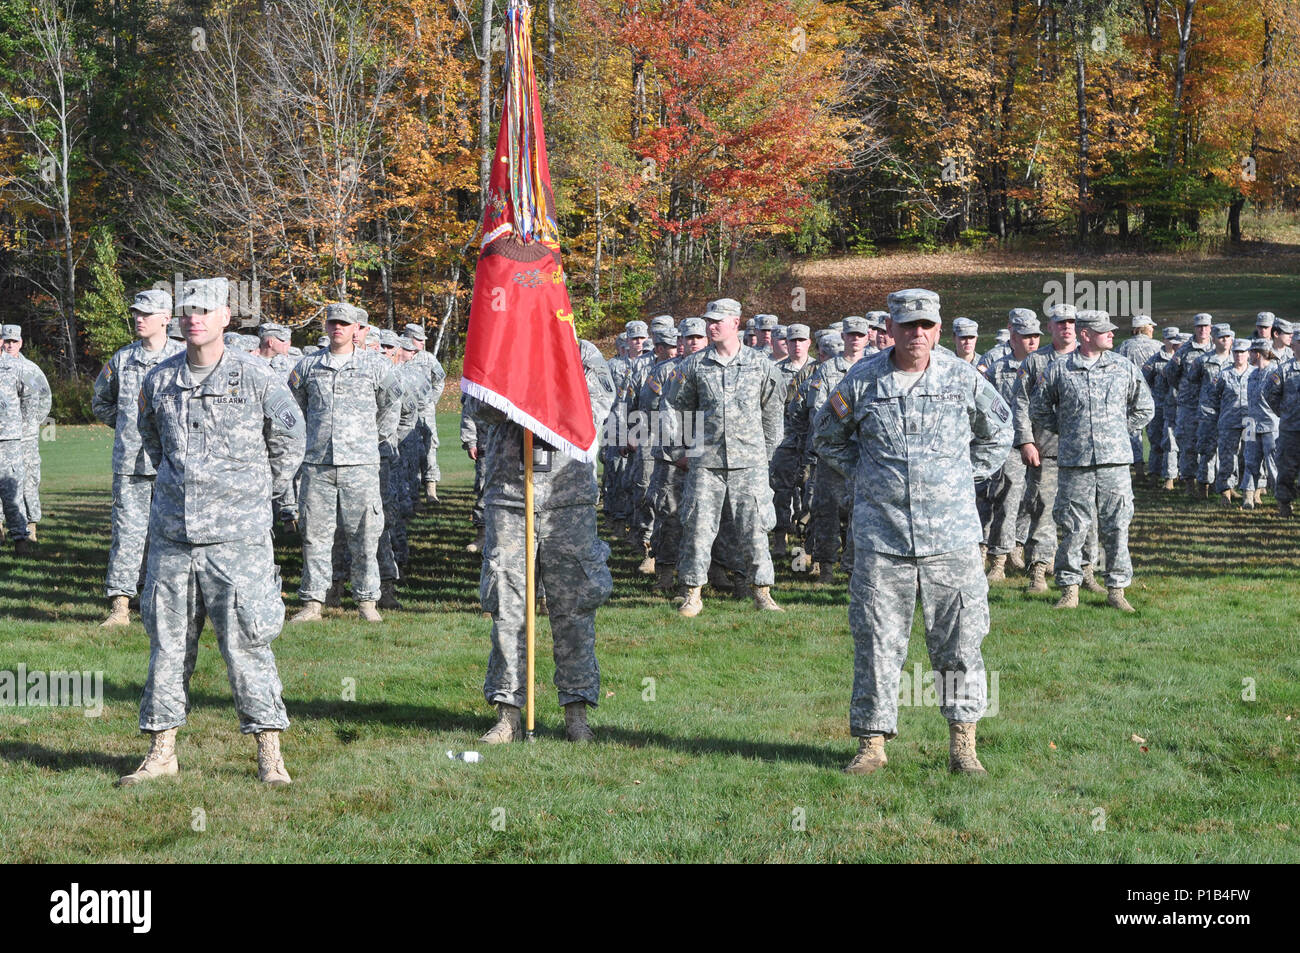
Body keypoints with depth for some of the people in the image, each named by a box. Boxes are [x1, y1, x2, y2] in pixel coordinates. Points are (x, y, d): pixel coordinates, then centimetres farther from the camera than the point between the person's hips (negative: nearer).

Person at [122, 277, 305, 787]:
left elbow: (289, 439, 10)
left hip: (236, 536, -4)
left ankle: (270, 755, 4)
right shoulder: (158, 380, 6)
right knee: (167, 643, 7)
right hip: (172, 534, 4)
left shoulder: (257, 378, -4)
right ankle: (161, 751, 16)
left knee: (246, 644, -5)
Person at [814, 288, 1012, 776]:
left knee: (959, 639, 1)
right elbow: (827, 438, 19)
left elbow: (998, 431, 20)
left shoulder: (963, 378, 3)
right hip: (880, 535, 0)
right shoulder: (862, 380, 3)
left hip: (951, 533, 0)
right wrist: (862, 473, 8)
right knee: (876, 640, 1)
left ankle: (963, 744, 10)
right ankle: (872, 742, 10)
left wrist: (967, 476, 11)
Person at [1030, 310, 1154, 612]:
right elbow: (1038, 408, 14)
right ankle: (1069, 589, 11)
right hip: (1074, 463, -1)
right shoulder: (1058, 370, 2)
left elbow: (1145, 409, 18)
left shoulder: (1125, 368, 7)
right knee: (1073, 528, 1)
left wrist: (1119, 430, 11)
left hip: (1115, 461, 1)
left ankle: (1116, 588, 12)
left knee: (1116, 527, 3)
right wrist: (1064, 430, 8)